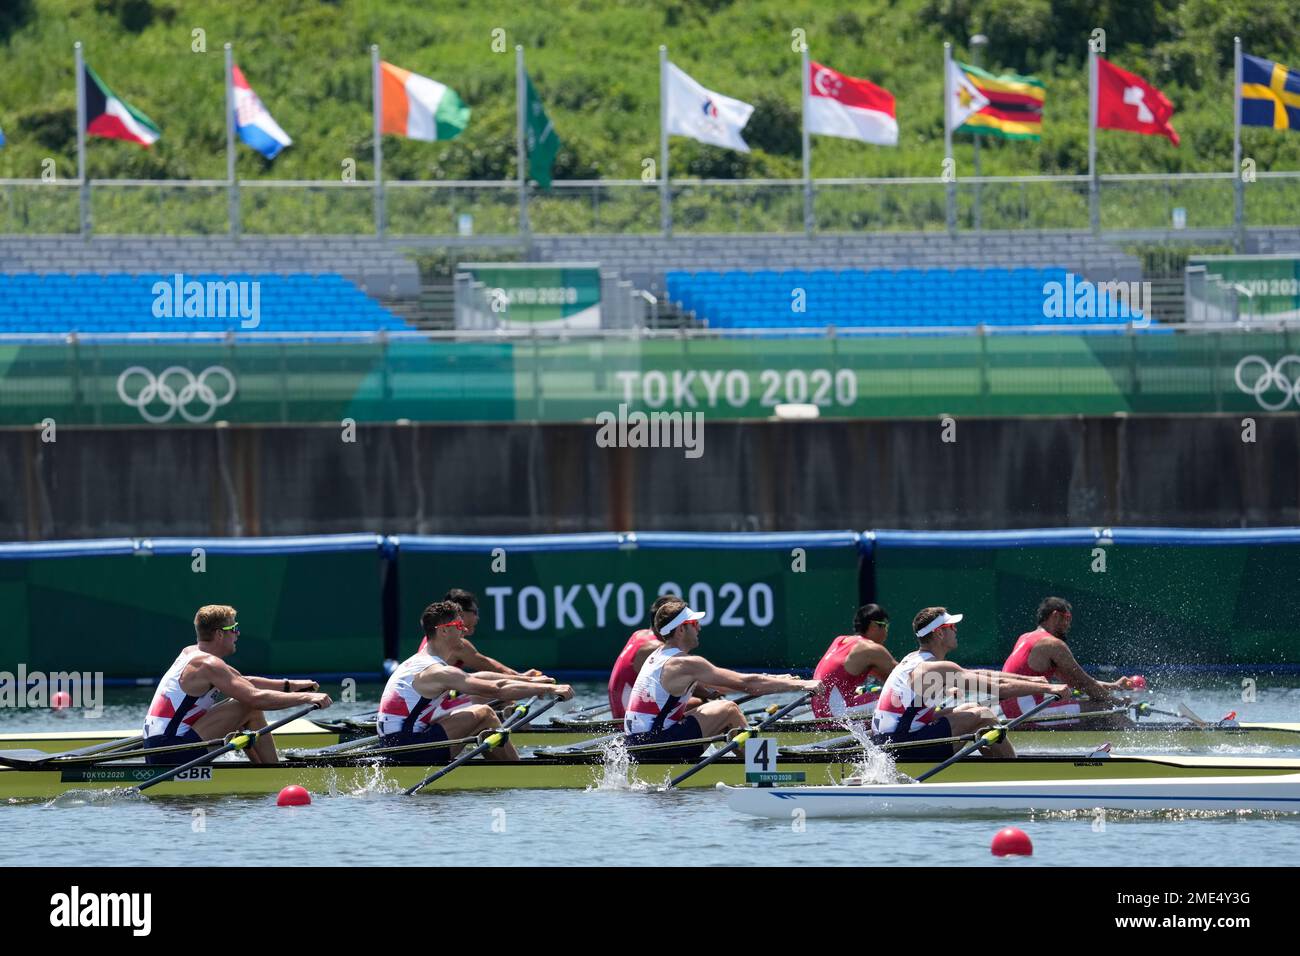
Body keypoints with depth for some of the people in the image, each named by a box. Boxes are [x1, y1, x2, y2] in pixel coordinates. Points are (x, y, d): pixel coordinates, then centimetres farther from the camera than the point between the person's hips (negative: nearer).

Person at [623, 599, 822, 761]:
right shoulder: (686, 664, -14)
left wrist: (774, 681, 20)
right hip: (655, 745, -9)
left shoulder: (659, 656, 16)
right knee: (729, 710, -4)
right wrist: (799, 686, -8)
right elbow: (745, 684, -14)